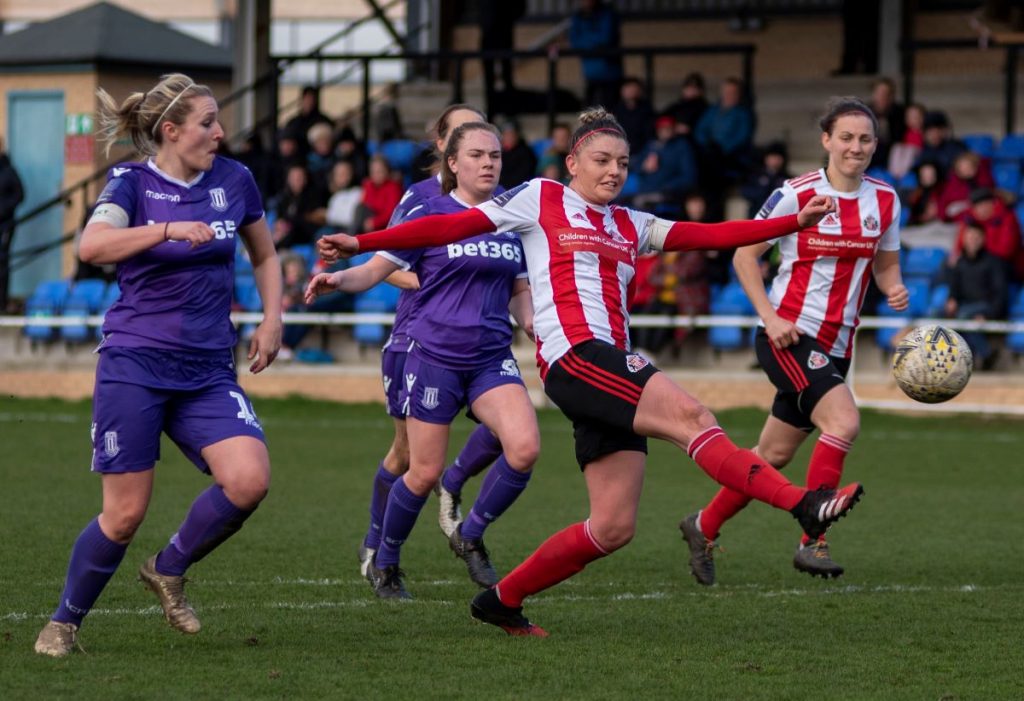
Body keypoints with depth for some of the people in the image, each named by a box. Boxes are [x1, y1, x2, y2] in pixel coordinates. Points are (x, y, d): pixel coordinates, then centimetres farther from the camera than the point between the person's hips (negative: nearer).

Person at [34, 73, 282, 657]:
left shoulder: (234, 181, 7)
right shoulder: (133, 182, -5)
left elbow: (265, 257, 24)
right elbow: (93, 245, -25)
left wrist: (271, 320, 10)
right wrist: (170, 229, -33)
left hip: (209, 371, 4)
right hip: (134, 366, -4)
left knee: (249, 480, -18)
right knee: (126, 513, -5)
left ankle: (169, 570, 7)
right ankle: (65, 621, 18)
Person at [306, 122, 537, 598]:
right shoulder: (430, 213, -3)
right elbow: (376, 269, -4)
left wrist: (532, 322, 1)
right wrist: (337, 278, -23)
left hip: (492, 358, 4)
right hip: (435, 357, -3)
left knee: (524, 448, -19)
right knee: (425, 472, -1)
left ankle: (471, 536, 4)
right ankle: (384, 563, 24)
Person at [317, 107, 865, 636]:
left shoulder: (630, 226, 23)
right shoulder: (541, 199, 9)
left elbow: (711, 235, 16)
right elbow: (451, 227, 8)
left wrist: (796, 221, 8)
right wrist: (361, 244, 4)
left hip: (611, 365, 8)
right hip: (573, 355, -8)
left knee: (613, 526, 0)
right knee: (689, 415, -24)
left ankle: (502, 601, 13)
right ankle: (804, 506, -33)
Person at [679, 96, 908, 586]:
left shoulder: (885, 201, 4)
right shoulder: (797, 195, -10)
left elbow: (885, 265, 17)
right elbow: (745, 255, -3)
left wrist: (894, 289, -7)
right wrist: (770, 316, -14)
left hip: (836, 346, 6)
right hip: (788, 337, -6)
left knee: (774, 455, 13)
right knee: (844, 421, -26)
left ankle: (704, 528, 32)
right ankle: (812, 542, -22)